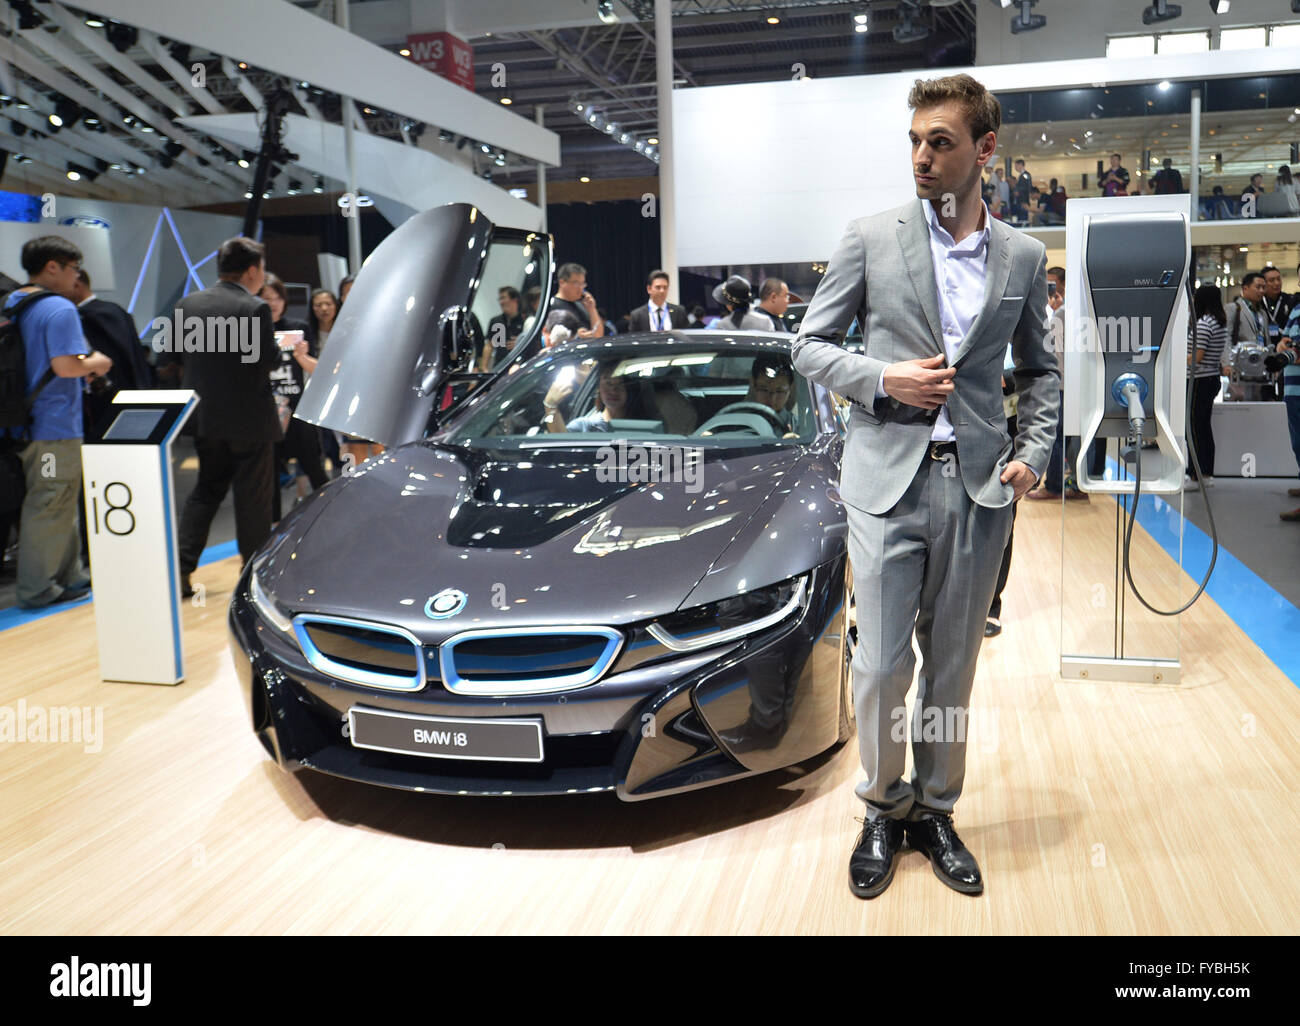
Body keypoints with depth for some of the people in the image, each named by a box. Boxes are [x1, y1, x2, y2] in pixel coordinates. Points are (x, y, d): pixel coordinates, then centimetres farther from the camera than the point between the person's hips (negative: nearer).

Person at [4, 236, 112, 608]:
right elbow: (65, 366, -24)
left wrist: (84, 362, 17)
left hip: (24, 421, 10)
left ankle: (70, 575, 29)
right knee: (50, 508, 0)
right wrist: (96, 363, -6)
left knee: (59, 505, 19)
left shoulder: (11, 304, 14)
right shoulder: (59, 309, -16)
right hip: (55, 426, -9)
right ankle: (38, 588, 7)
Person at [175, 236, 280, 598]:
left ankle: (181, 566, 10)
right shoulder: (255, 309, -15)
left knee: (206, 489, 17)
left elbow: (180, 353, 9)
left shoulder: (190, 303, 3)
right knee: (253, 496, 5)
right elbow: (268, 361, -14)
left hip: (205, 417, 6)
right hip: (249, 419, -6)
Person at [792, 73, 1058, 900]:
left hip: (980, 488, 2)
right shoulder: (871, 240, 1)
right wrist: (883, 380, -12)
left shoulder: (1024, 257, 8)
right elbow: (811, 346, 4)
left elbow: (1040, 370, 17)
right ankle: (883, 811, 24)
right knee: (883, 665, 2)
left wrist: (1033, 453, 2)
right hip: (889, 482, -2)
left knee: (953, 665, 11)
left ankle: (936, 812, 28)